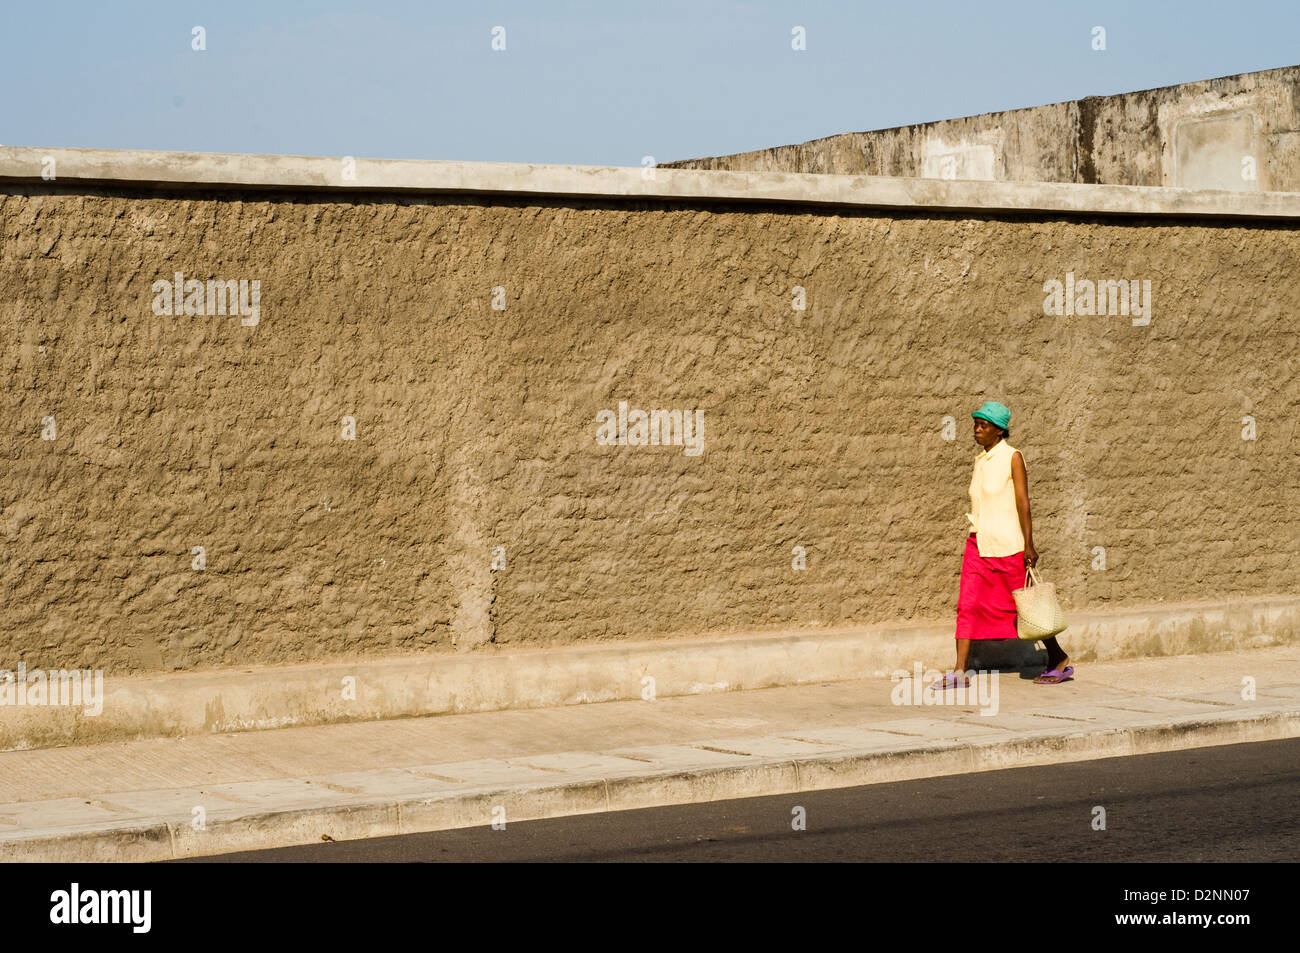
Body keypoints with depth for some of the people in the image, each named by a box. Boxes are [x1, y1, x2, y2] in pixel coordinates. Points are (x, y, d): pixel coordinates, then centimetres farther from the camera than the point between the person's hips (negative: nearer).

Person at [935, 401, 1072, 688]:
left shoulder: (1012, 457, -8)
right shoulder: (980, 461, 11)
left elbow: (1023, 502, -12)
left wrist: (1028, 545, -16)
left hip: (1007, 545, -6)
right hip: (978, 543, 6)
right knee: (968, 605, -5)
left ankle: (1060, 661, 20)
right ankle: (960, 672, -6)